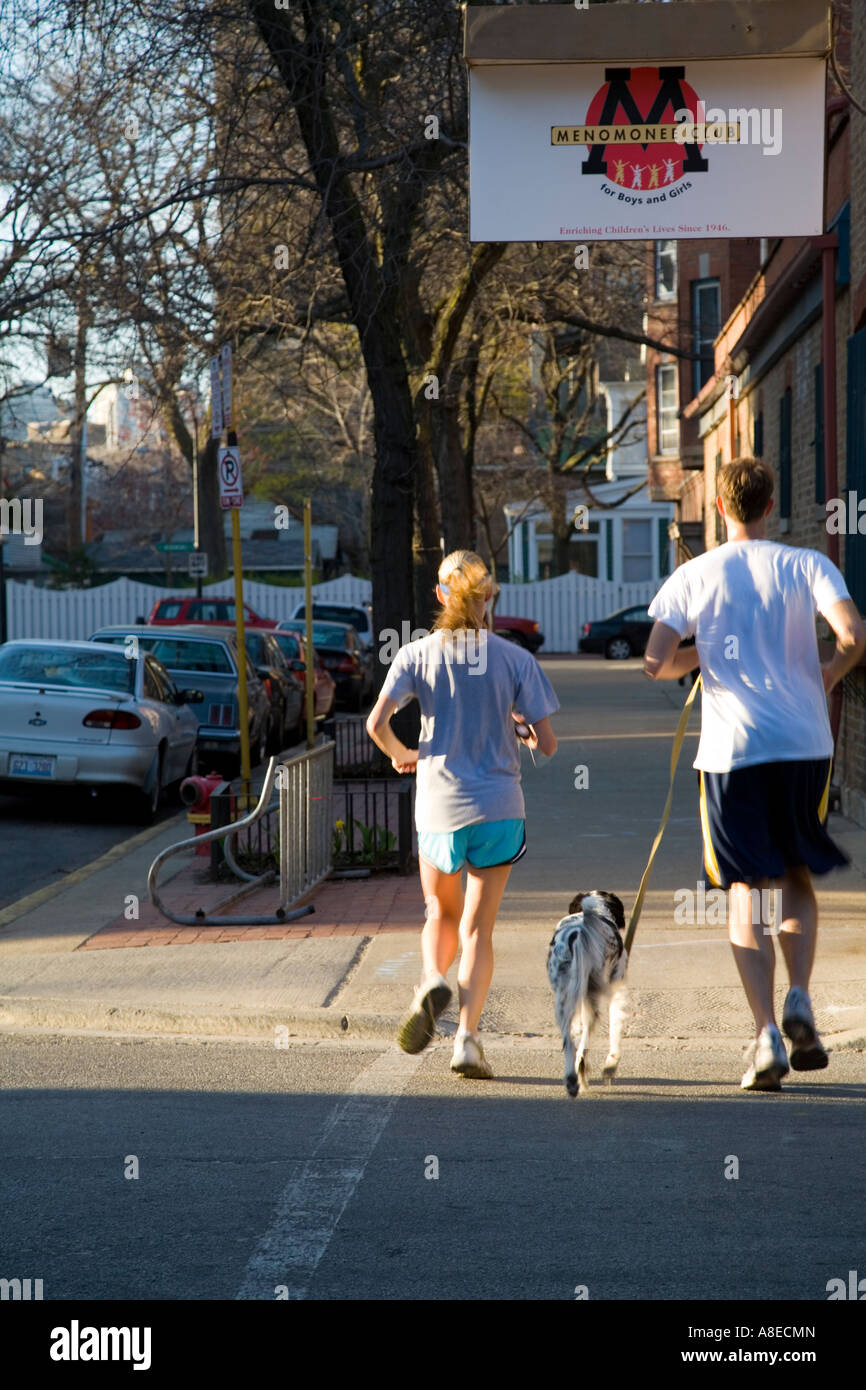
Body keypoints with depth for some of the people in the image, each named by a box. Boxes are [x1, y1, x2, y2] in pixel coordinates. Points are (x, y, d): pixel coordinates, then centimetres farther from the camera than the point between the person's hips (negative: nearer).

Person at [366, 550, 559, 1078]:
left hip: (438, 806, 1)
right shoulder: (515, 659, -2)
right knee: (478, 927, 6)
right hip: (499, 806, 0)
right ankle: (468, 1037, -5)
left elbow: (377, 722, -12)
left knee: (441, 914, 21)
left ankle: (434, 981, -8)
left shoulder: (417, 654, -1)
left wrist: (402, 755, 9)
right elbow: (547, 743, -3)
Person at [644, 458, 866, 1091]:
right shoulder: (807, 566, 1)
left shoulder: (694, 575, 2)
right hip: (804, 742, 1)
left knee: (748, 892, 4)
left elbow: (656, 663, -5)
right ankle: (799, 999, -2)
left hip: (731, 750, -1)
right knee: (798, 876, 18)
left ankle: (767, 1035, -6)